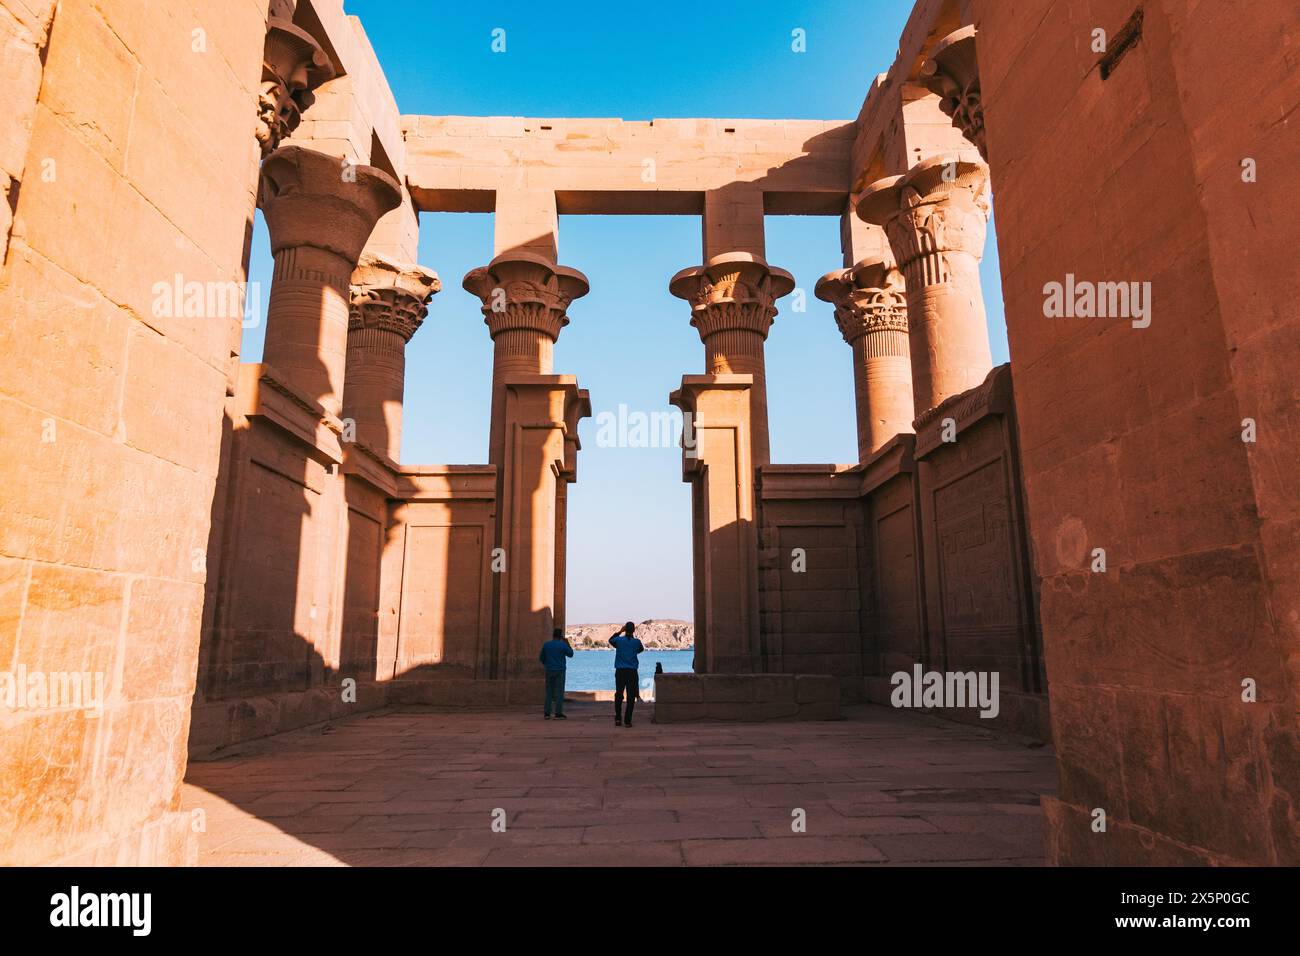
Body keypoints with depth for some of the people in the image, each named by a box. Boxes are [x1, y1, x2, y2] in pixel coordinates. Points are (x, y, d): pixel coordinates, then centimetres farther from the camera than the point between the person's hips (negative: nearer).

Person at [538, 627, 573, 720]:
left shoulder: (546, 644, 1)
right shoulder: (563, 645, -7)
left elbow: (541, 658, 10)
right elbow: (570, 654, 8)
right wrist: (567, 643, 14)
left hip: (549, 671, 3)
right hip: (560, 671, -3)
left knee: (549, 692, 9)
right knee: (559, 692, -1)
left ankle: (546, 713, 5)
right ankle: (558, 714, -4)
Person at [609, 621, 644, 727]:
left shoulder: (619, 640, -3)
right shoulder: (637, 642, -4)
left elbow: (610, 640, 20)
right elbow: (641, 649, 19)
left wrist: (620, 631, 24)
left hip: (620, 671, 1)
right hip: (632, 671, -1)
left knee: (618, 695, 12)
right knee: (631, 696, 2)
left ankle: (618, 718, 9)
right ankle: (627, 721, 0)